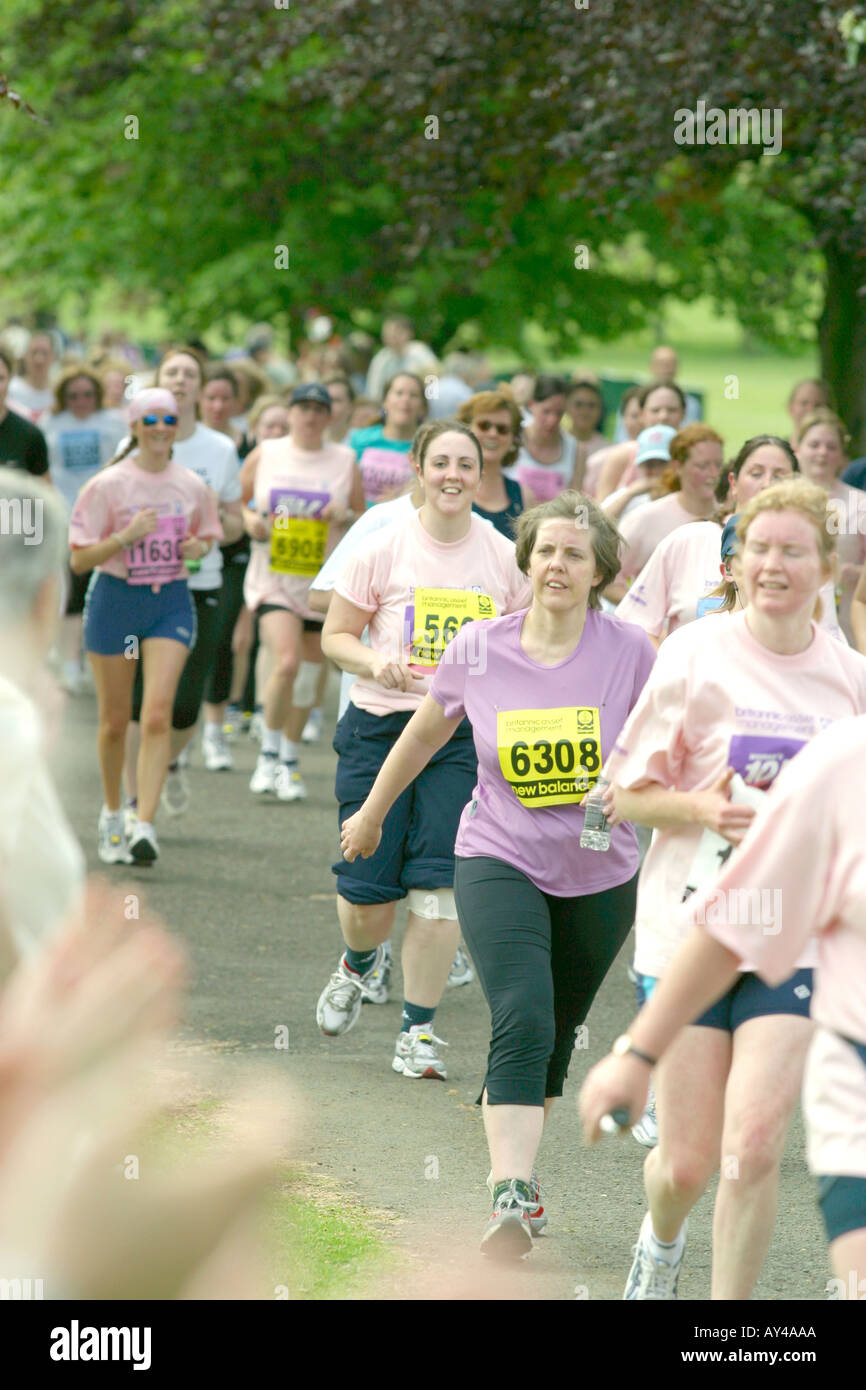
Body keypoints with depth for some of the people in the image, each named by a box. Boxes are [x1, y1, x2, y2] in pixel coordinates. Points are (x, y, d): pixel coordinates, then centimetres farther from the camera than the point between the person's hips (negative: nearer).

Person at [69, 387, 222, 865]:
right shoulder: (108, 485, -7)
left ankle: (145, 825, -18)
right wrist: (127, 536, -22)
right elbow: (79, 559, -8)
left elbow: (207, 536, 21)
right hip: (116, 599, -1)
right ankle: (111, 816, 29)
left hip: (171, 601, 1)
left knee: (158, 715, -14)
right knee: (115, 721, 7)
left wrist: (197, 546, -3)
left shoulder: (192, 486, 3)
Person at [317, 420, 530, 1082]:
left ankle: (419, 1029, 2)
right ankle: (360, 964, 37)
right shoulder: (384, 549, -2)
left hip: (466, 734, 1)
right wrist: (376, 663, -15)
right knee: (368, 889, 0)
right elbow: (335, 635, 4)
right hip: (381, 727, -1)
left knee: (439, 882, -10)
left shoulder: (504, 557, 4)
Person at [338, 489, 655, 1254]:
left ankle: (516, 1155, 37)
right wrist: (373, 811, 23)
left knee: (556, 1033, 14)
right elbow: (426, 732, 12)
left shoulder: (627, 651, -9)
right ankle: (514, 1198, -25)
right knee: (522, 1024, -20)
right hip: (500, 860, -1)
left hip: (599, 875, 2)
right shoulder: (479, 650, -6)